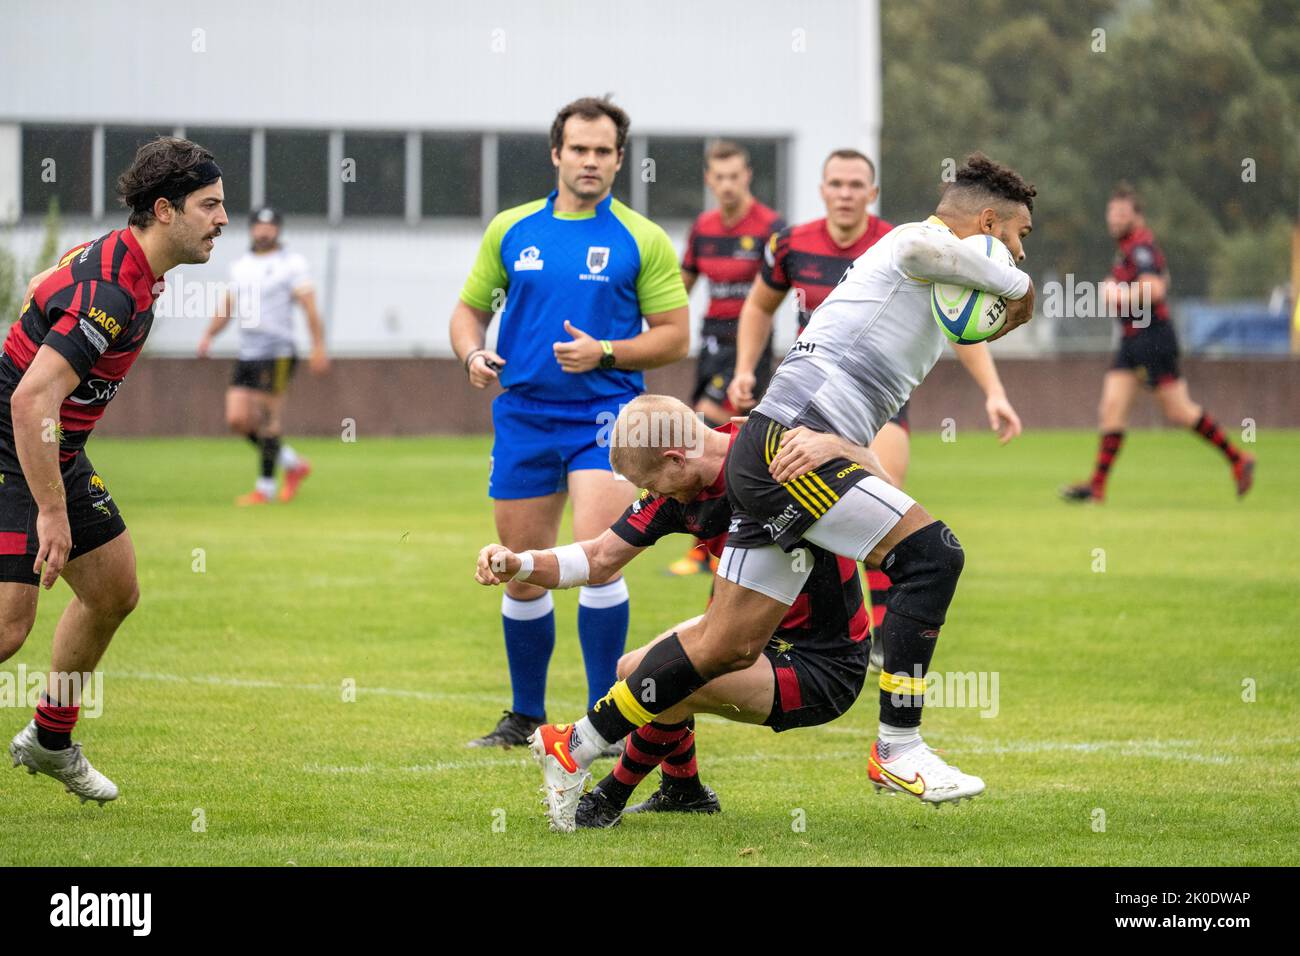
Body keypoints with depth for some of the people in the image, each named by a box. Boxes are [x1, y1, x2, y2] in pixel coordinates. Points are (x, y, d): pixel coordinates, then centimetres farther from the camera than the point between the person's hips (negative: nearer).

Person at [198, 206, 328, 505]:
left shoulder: (292, 264, -4)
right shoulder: (240, 265, 15)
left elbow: (309, 307, -11)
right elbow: (228, 306, 23)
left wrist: (318, 348, -20)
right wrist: (208, 335, 8)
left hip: (276, 354, -7)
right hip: (247, 354, 7)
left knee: (267, 420, -7)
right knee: (237, 419, 0)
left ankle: (265, 487, 1)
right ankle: (293, 463, 15)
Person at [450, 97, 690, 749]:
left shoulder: (642, 240, 0)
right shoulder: (511, 230, 8)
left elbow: (674, 336, -1)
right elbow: (470, 309, 17)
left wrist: (604, 353, -15)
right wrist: (473, 354, -5)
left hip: (606, 412, -3)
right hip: (523, 414, 3)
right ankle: (525, 716, 23)